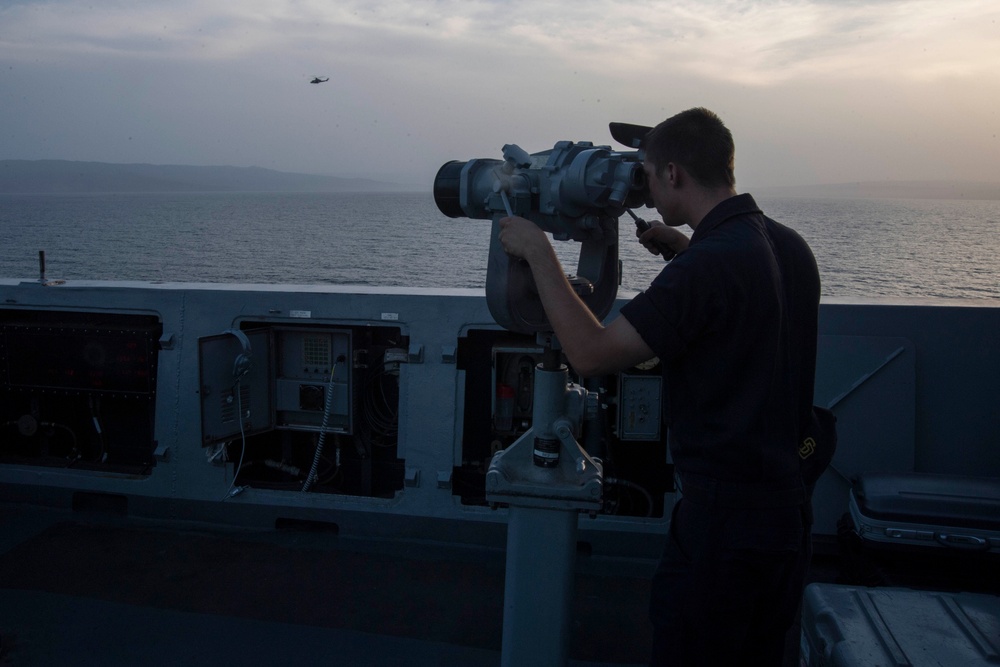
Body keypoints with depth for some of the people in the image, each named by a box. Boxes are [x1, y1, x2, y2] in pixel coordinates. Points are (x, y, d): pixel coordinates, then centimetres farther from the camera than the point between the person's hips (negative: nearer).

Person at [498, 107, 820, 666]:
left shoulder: (707, 266, -22)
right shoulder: (790, 247, 6)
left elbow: (591, 354, -24)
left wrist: (539, 252, -15)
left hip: (722, 517, -9)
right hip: (788, 508, 9)